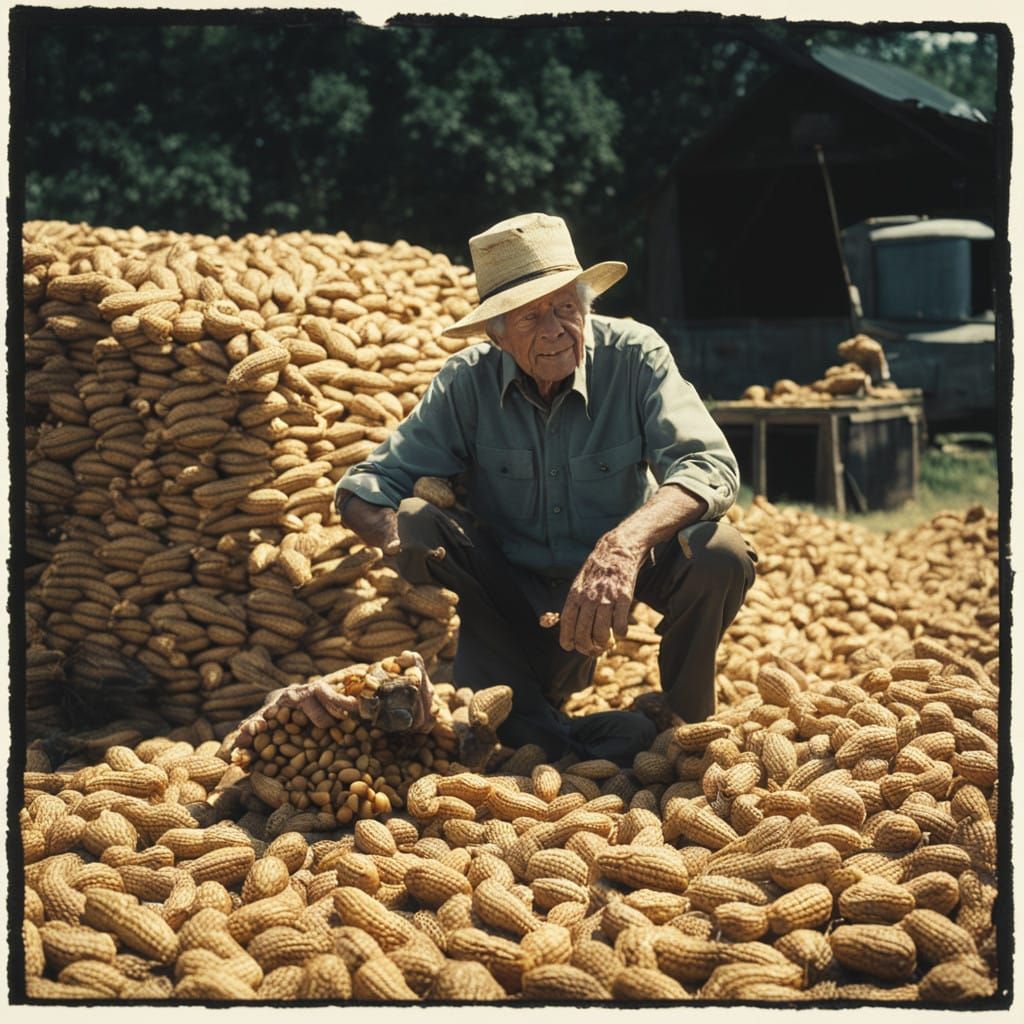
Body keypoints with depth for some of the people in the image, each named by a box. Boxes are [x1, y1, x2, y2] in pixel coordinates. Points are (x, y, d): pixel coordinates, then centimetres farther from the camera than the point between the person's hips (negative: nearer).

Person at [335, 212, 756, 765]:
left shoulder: (634, 355, -18)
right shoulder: (467, 382, -14)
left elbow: (712, 466, -31)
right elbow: (362, 490, -14)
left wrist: (626, 542, -50)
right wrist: (396, 534, -40)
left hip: (619, 567, -1)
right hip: (509, 584, 1)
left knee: (719, 554, -31)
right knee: (417, 519, -25)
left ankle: (679, 721, -3)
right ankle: (536, 729, -21)